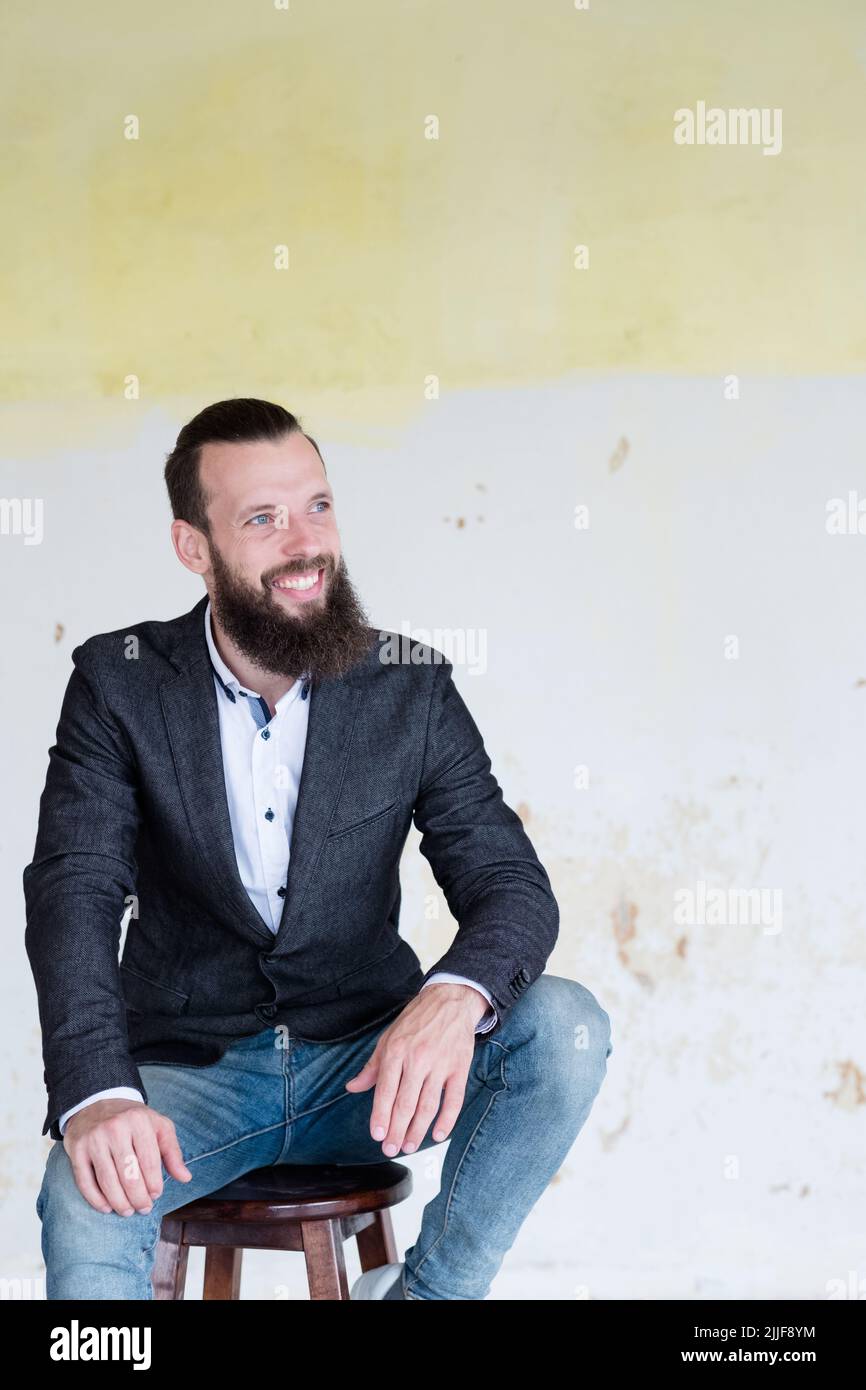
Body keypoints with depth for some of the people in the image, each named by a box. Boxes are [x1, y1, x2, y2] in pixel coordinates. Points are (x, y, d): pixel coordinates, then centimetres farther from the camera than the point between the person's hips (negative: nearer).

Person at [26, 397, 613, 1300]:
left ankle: (430, 1286, -6)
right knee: (84, 1200, -33)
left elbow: (511, 883, -7)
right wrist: (96, 1094, -33)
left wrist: (455, 997, -33)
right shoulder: (121, 683, -4)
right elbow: (75, 890, -14)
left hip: (368, 1063, 2)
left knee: (566, 1027, -23)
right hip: (190, 1066, -2)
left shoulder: (412, 689, -2)